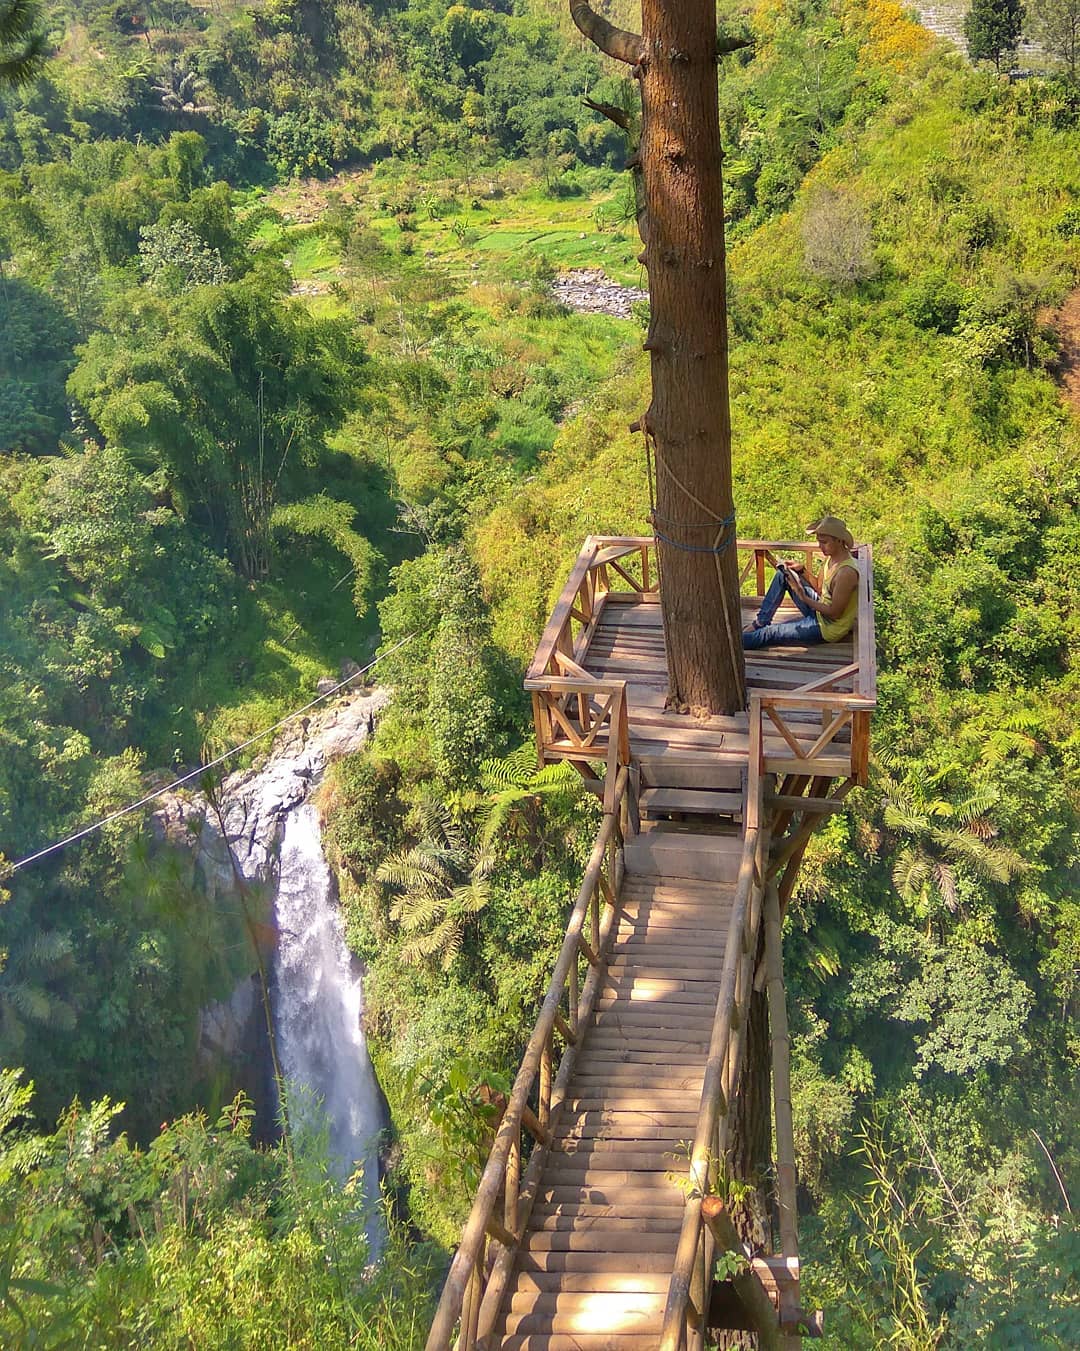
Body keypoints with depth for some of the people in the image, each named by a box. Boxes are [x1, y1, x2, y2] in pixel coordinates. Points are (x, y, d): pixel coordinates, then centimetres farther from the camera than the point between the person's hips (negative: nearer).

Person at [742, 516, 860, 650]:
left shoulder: (847, 572, -30)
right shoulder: (831, 558, -2)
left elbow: (834, 613, -26)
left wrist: (804, 598, -25)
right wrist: (803, 570, -5)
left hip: (828, 627, -9)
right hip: (821, 608, 9)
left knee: (770, 633, -10)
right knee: (783, 574, 4)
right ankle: (759, 623, 6)